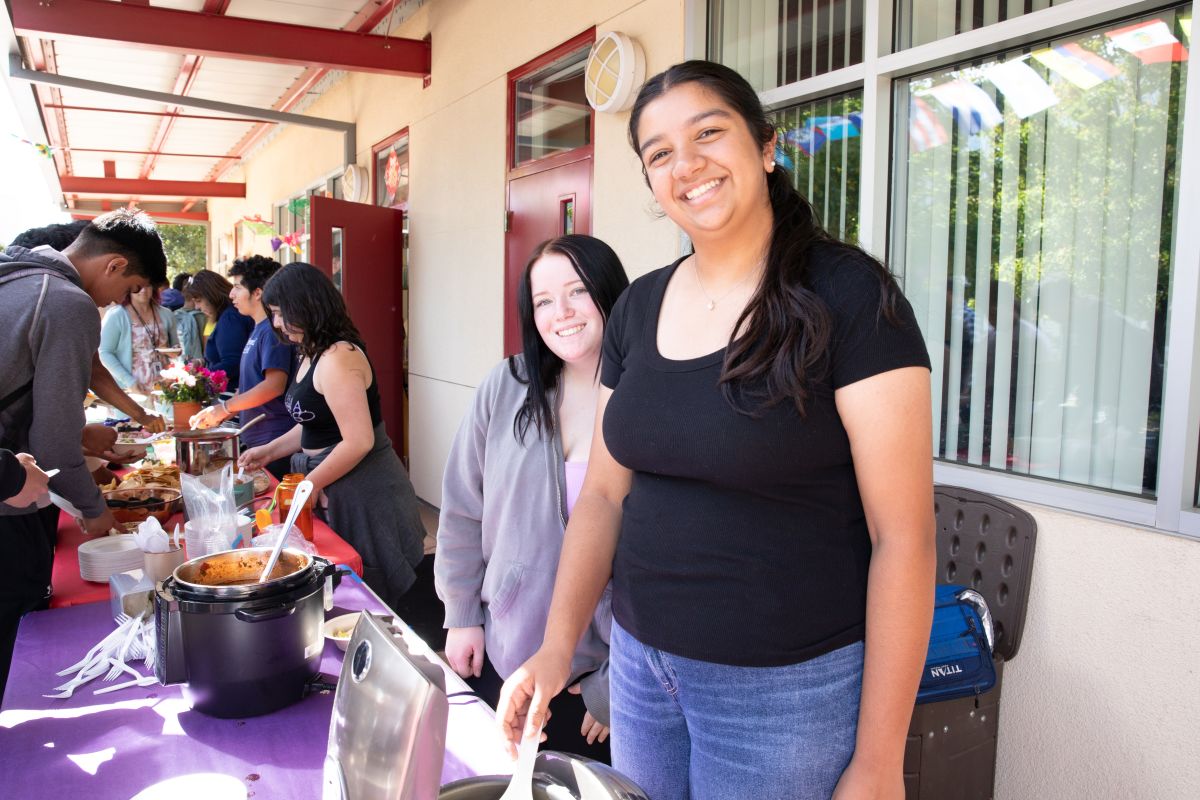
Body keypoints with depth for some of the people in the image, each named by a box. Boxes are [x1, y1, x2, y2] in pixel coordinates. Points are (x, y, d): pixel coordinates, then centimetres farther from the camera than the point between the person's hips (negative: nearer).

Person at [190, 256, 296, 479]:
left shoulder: (272, 330, -14)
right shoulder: (258, 330, 16)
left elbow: (274, 385, -22)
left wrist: (225, 407, -14)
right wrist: (218, 415, 12)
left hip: (273, 440, -10)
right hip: (256, 438, 10)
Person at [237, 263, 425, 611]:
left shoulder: (338, 358, -20)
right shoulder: (313, 354, 11)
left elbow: (358, 442, -23)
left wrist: (311, 484, -13)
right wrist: (270, 450, 15)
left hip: (360, 490, -10)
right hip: (334, 491, 10)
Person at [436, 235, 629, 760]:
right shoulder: (506, 387, -7)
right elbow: (462, 510, 3)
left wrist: (615, 686, -9)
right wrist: (461, 616, 5)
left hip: (598, 668, -2)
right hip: (500, 655, 3)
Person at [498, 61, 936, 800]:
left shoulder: (848, 296, -14)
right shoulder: (639, 308, 3)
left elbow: (903, 537, -15)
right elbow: (605, 494, 8)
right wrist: (560, 644, -4)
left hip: (787, 687, -5)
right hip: (640, 663, 5)